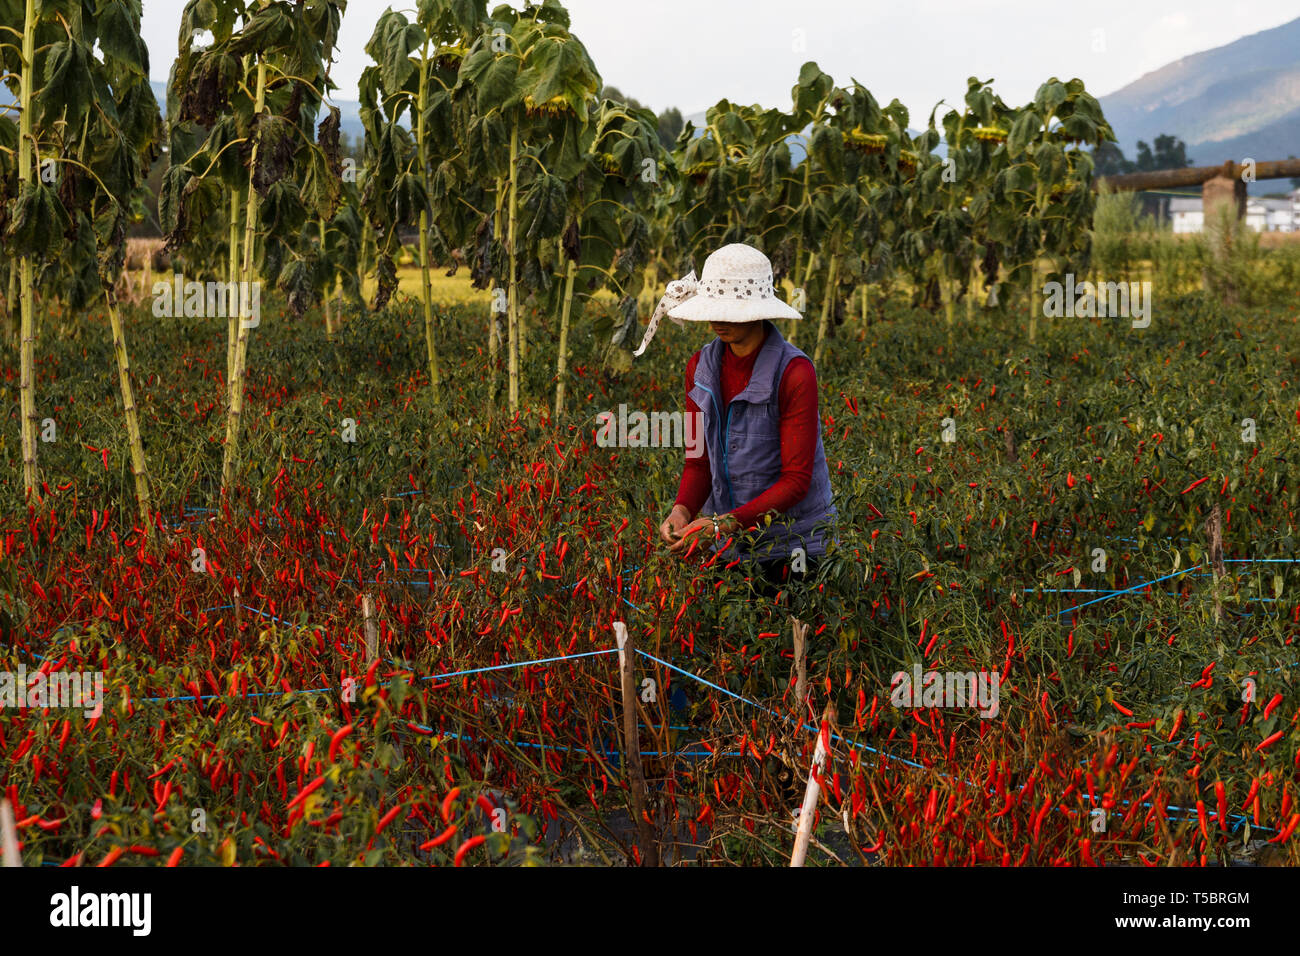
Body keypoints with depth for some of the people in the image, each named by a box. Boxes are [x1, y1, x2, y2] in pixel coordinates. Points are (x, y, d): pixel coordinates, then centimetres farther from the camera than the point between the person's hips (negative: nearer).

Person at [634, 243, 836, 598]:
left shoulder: (794, 372, -16)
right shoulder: (701, 366, 2)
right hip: (729, 547, 5)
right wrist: (682, 510, -13)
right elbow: (699, 460, 7)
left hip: (792, 545, -5)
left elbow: (796, 480, -17)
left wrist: (725, 523, -26)